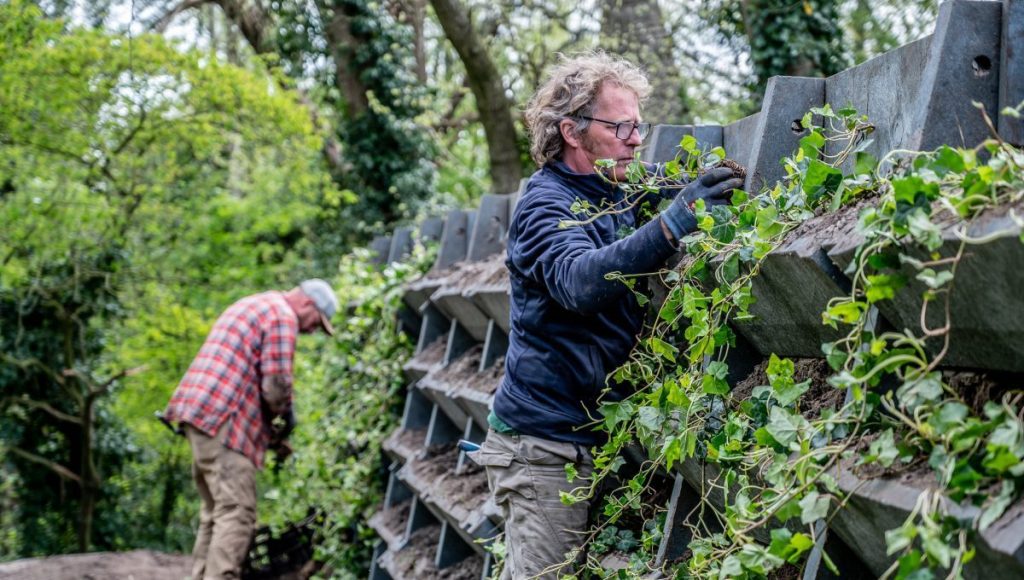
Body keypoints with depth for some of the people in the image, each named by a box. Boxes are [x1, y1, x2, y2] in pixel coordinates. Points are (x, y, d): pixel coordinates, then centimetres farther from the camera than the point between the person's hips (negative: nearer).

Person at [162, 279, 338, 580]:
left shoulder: (252, 306, 26)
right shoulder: (282, 315, -6)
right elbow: (276, 384, -13)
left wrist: (272, 430, 20)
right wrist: (282, 423, 6)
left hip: (200, 413, 10)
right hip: (221, 419, -10)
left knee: (216, 510, 14)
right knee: (237, 511, -12)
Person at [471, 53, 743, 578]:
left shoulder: (619, 194, 11)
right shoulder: (546, 204, -14)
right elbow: (579, 282, -33)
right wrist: (672, 224, -44)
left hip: (597, 432, 8)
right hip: (545, 441, -8)